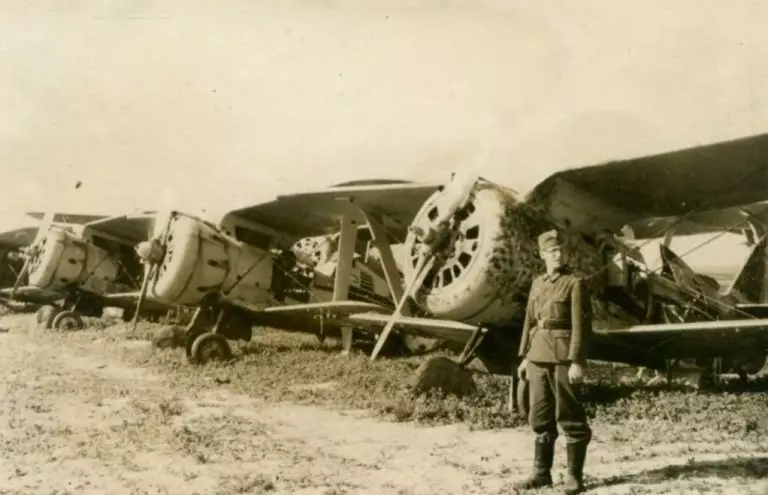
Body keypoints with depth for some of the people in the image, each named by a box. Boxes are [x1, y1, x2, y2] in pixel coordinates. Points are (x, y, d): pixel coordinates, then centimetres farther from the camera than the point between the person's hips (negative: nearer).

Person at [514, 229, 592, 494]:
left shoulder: (576, 283, -5)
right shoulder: (537, 283, 13)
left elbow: (581, 325, -11)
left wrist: (577, 361, -17)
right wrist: (524, 356, 14)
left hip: (563, 357, -6)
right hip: (539, 357, 6)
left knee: (570, 417, 0)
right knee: (540, 417, 11)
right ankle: (541, 473, 20)